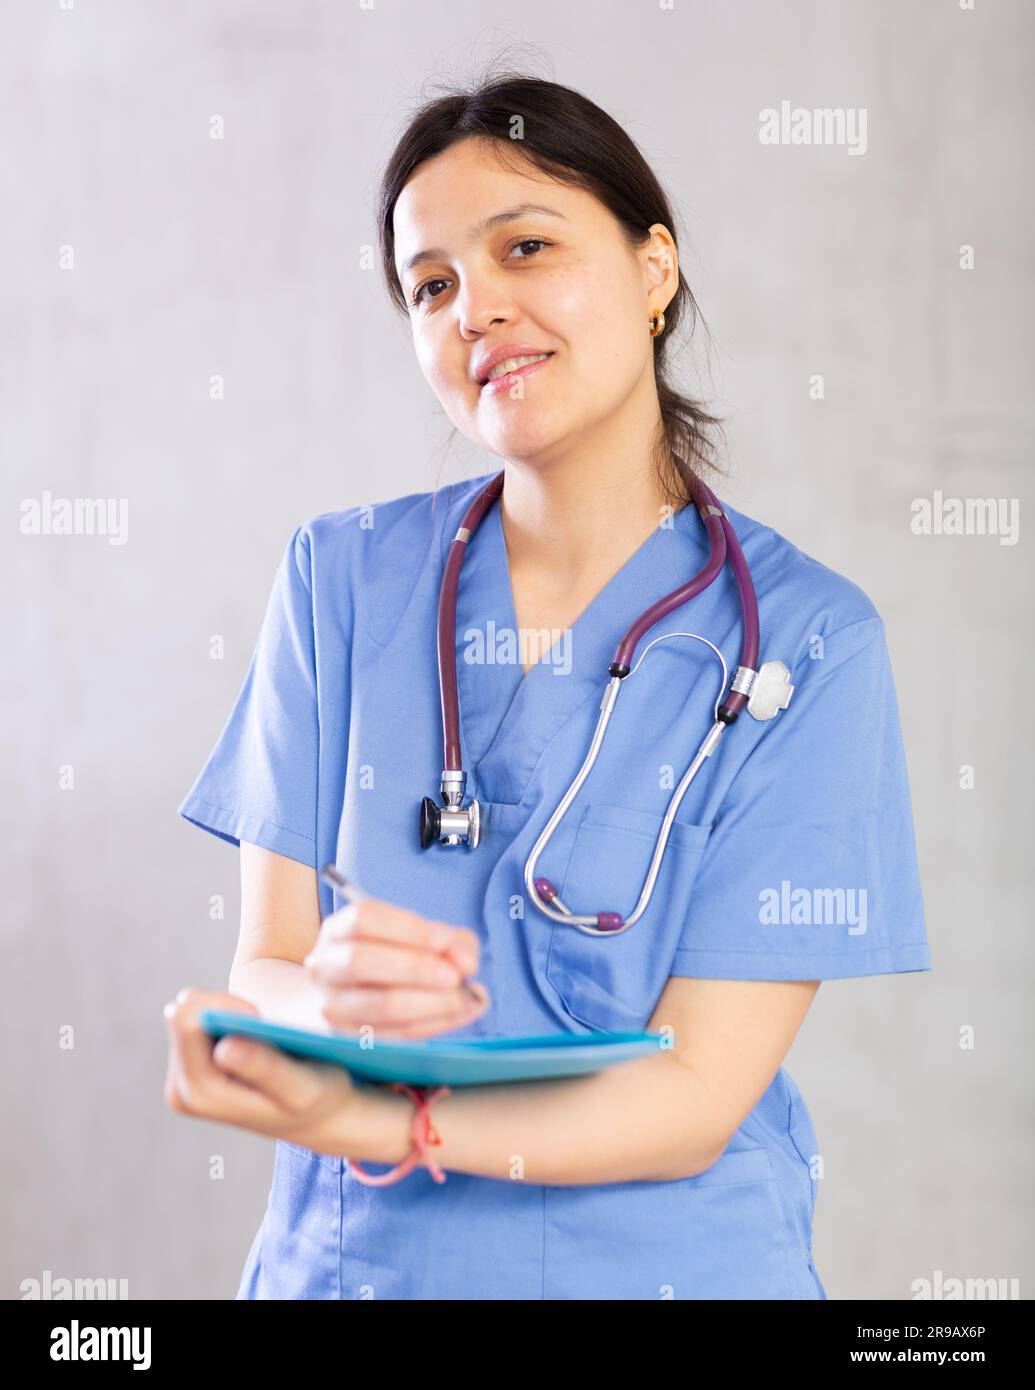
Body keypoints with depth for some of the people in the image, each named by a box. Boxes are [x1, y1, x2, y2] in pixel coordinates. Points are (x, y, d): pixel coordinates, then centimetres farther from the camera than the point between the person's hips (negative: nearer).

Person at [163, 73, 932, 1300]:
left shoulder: (804, 639, -11)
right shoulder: (343, 577, -3)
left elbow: (696, 1096, -15)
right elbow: (259, 973, -4)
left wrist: (352, 1118, -28)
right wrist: (331, 999, -27)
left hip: (664, 1260, -1)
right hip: (346, 1254, 2)